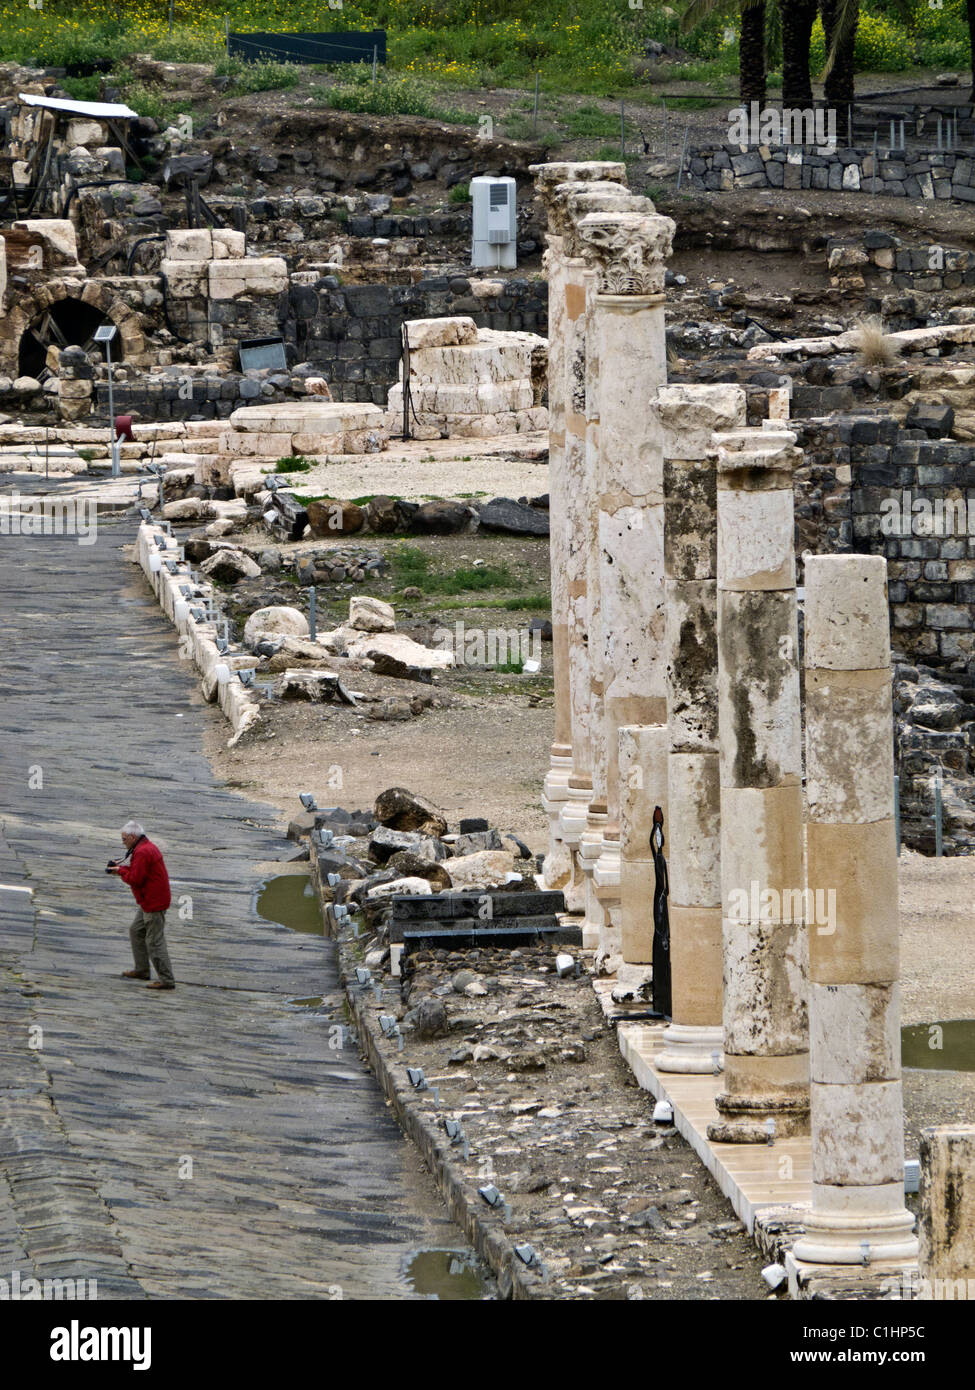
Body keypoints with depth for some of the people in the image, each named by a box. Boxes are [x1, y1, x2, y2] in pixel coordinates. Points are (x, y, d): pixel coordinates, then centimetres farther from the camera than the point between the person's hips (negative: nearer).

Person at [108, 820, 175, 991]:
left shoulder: (142, 852, -20)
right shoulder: (147, 847, 14)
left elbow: (135, 879, -23)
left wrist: (121, 871, -6)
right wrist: (123, 868, 7)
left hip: (154, 904, -11)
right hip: (148, 902, 11)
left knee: (155, 941, -8)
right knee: (136, 932, 22)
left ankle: (167, 980, -7)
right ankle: (142, 970, 30)